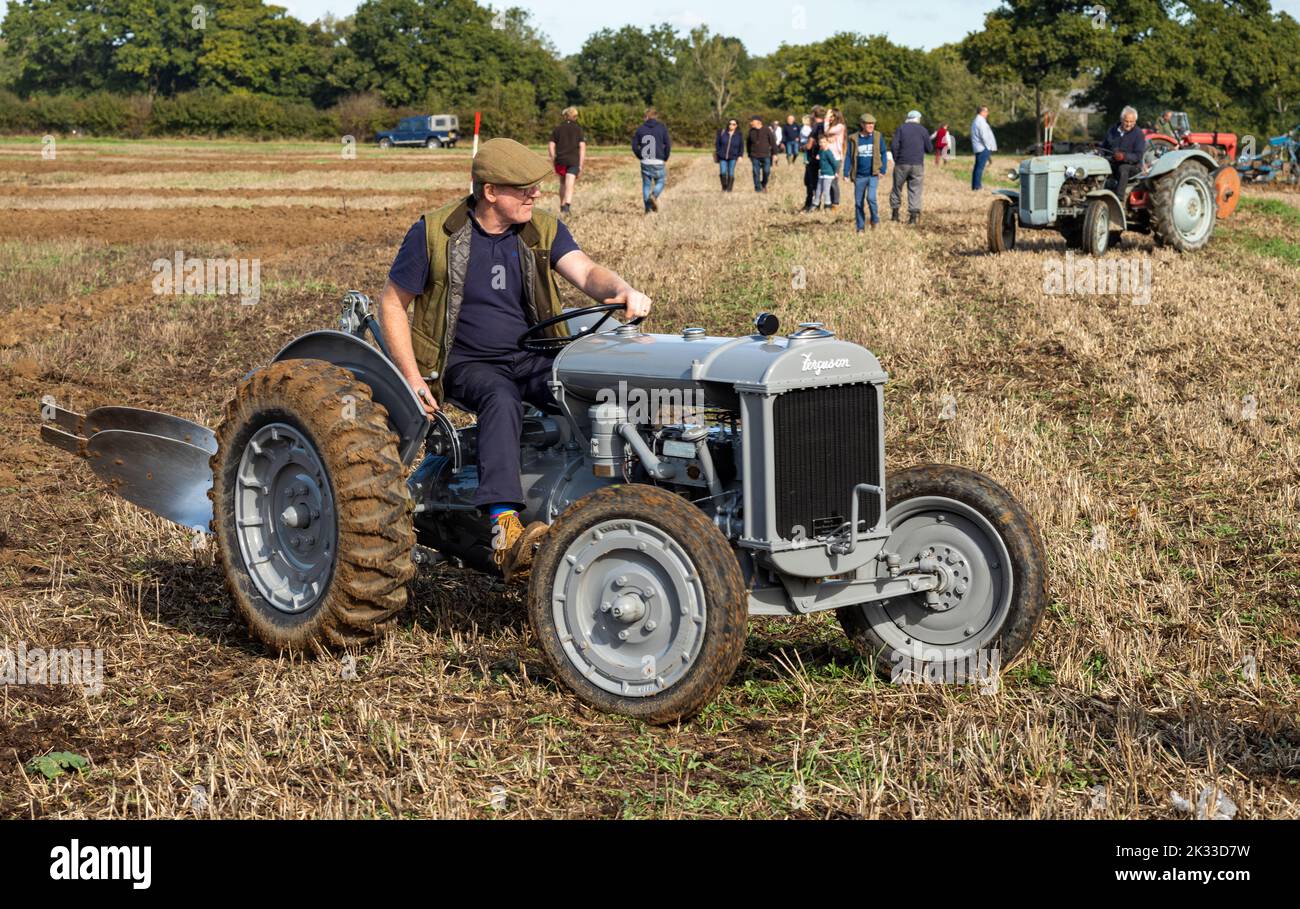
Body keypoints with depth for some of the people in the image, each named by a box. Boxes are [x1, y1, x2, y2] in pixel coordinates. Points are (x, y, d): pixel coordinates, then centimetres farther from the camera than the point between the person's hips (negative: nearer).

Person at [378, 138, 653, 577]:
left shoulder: (543, 229, 4)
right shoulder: (434, 234, -5)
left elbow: (587, 273, -12)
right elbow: (392, 304, 2)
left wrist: (624, 291, -36)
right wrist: (412, 378, -9)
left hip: (534, 358, 4)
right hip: (469, 363, -3)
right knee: (501, 400, -38)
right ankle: (505, 532, -54)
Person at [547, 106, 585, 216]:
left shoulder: (557, 129, 6)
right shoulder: (578, 129, 4)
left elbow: (550, 146, 2)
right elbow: (582, 147, -3)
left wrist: (554, 161, 10)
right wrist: (581, 164, -2)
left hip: (560, 159, 2)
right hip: (574, 160, -2)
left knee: (563, 183, 21)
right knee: (569, 185, -10)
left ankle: (562, 206, 26)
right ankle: (567, 205, -30)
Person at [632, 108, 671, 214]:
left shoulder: (640, 129, 3)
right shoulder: (662, 128, -2)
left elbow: (634, 146, 1)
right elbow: (668, 145, -6)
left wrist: (641, 157, 14)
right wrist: (665, 159, 7)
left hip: (645, 162, 2)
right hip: (658, 162, -2)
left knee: (646, 184, 10)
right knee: (660, 182, 13)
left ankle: (647, 208, 6)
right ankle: (654, 196, -17)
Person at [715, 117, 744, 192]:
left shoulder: (738, 135, 2)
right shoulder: (722, 132, 2)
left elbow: (741, 146, 9)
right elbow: (717, 143, 9)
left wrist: (740, 156, 0)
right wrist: (718, 153, 3)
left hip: (732, 157, 0)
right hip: (722, 157, 0)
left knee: (730, 174, -5)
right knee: (723, 173, -11)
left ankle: (729, 189, 5)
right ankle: (724, 187, 10)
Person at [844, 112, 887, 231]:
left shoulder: (877, 137, 1)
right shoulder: (854, 139, 1)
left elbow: (883, 154, 7)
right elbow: (848, 156, 4)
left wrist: (883, 170, -3)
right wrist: (846, 173, -2)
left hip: (873, 174, -2)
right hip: (859, 176, 2)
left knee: (871, 197, -19)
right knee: (858, 202, 4)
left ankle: (875, 220, 5)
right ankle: (860, 228, 16)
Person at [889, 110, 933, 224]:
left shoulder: (901, 129, 2)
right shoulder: (922, 130, 4)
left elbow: (894, 146, -8)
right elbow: (929, 148, 4)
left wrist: (896, 159, 5)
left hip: (902, 164, 0)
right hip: (917, 165, 0)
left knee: (897, 188, 13)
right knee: (915, 190, 2)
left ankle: (894, 213, 15)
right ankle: (913, 215, -6)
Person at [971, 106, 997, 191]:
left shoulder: (975, 121, 19)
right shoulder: (981, 122, -13)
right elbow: (984, 136, -19)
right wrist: (989, 147, -12)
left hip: (978, 148, 10)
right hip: (983, 148, -10)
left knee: (978, 167, 12)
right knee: (980, 167, -10)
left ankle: (974, 186, 14)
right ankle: (977, 187, -13)